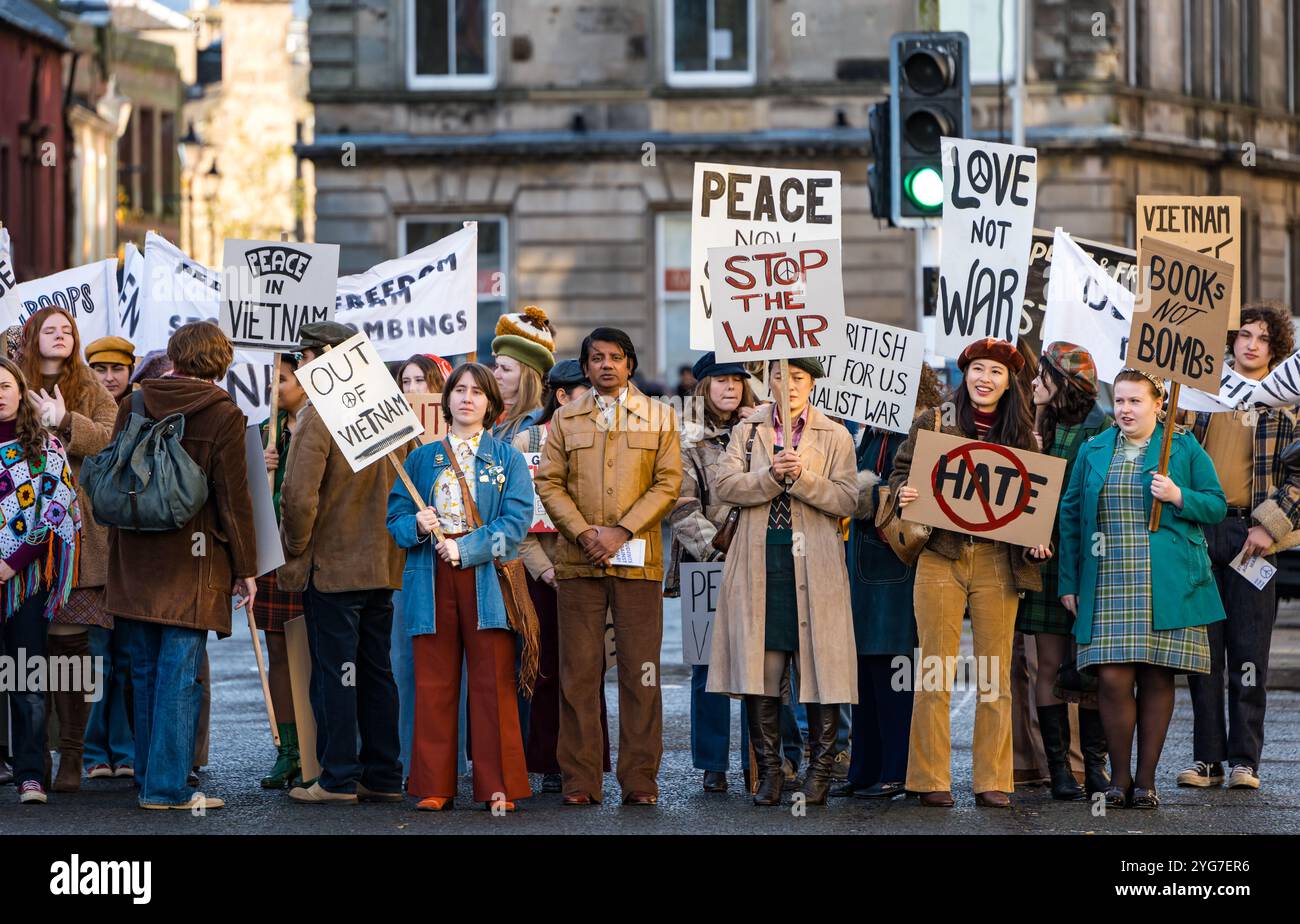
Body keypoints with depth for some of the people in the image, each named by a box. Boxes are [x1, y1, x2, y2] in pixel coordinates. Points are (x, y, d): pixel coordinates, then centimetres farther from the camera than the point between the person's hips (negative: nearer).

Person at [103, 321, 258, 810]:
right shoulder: (223, 415, -8)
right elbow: (233, 497, -7)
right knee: (180, 673, -3)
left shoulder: (133, 405, 5)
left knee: (144, 671, 13)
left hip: (135, 560, 5)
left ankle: (148, 777, 21)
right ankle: (167, 785, -4)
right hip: (192, 563, -5)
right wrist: (246, 568, 0)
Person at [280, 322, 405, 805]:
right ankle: (384, 777, 14)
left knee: (333, 673, -2)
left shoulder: (318, 416, -14)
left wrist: (294, 552, -6)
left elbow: (299, 495, -19)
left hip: (331, 566, -7)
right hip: (383, 565, 7)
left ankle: (338, 779, 0)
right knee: (376, 671, 11)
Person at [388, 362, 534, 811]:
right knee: (433, 684, 1)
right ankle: (434, 787, 6)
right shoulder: (421, 459, 15)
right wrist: (417, 526, -13)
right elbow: (396, 518, 10)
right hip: (431, 578, 2)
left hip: (487, 576, -2)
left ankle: (498, 787, 0)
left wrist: (465, 548, -14)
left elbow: (516, 521, -4)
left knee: (493, 683, -4)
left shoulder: (508, 459, 8)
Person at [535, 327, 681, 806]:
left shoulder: (660, 417, 10)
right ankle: (580, 780, 2)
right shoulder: (565, 419, 14)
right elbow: (549, 483, 7)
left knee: (641, 671, -2)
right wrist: (584, 534, -8)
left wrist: (622, 531, -9)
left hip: (638, 559, -1)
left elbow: (668, 482, 2)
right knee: (578, 671, -1)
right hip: (578, 561, 1)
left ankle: (640, 779, 1)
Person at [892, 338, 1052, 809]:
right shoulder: (933, 423, 6)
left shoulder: (1022, 433, 11)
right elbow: (902, 471, 9)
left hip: (998, 562, 2)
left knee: (996, 672, 2)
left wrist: (1036, 538, -3)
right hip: (941, 556, -2)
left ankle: (992, 780, 7)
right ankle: (931, 779, 3)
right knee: (935, 670, -3)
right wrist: (904, 493, -13)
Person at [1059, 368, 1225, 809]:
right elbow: (1071, 514, 15)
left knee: (1157, 676, 0)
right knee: (1112, 676, -8)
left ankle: (1146, 779, 9)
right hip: (1108, 585, 1)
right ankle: (1120, 777, 4)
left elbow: (1217, 506, 8)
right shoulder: (1093, 451, 13)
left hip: (1168, 586, -1)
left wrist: (1178, 497, -12)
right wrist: (1069, 582, 10)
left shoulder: (1185, 449, 7)